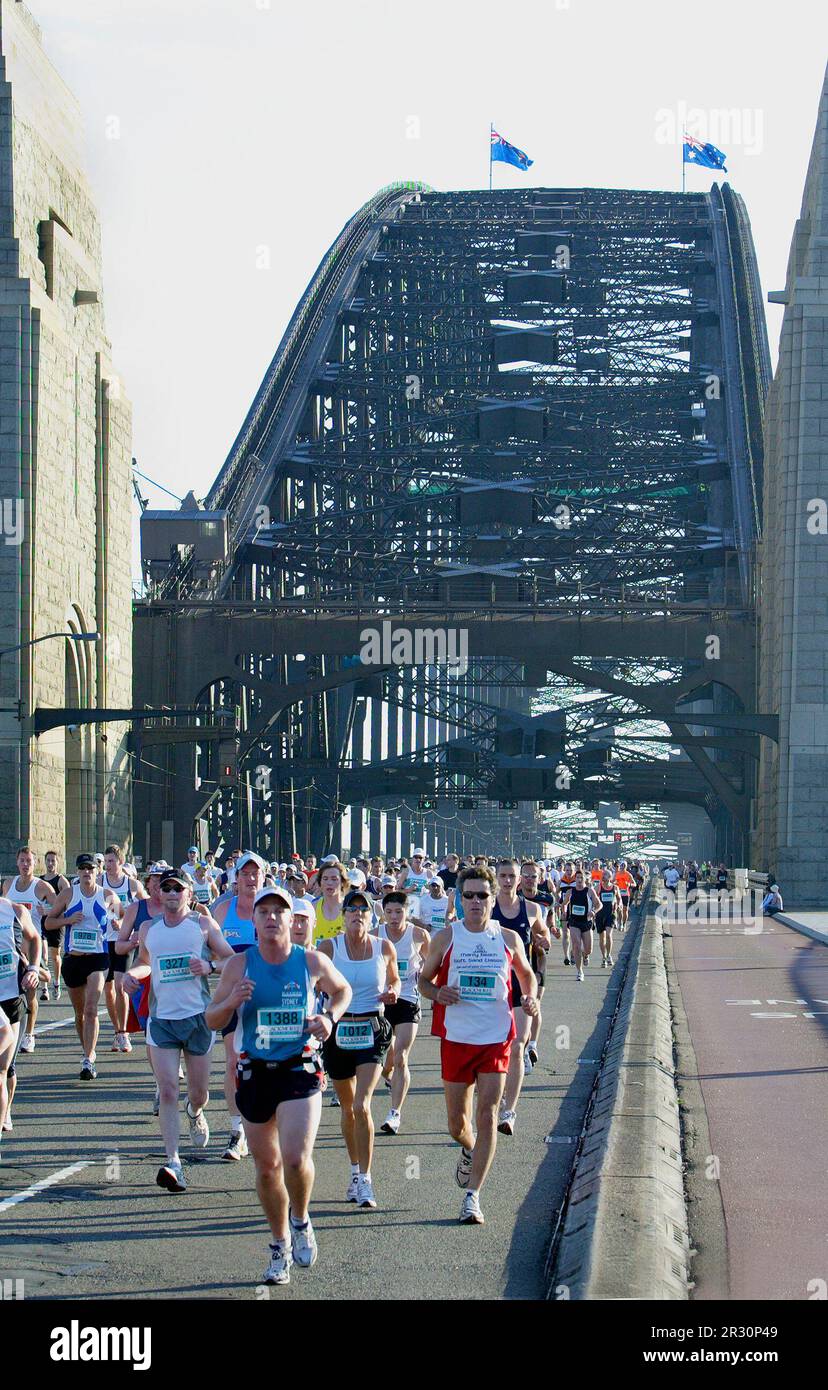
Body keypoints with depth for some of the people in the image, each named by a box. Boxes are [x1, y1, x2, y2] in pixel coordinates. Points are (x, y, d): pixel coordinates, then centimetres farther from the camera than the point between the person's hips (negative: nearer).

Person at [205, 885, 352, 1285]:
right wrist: (231, 1002, -18)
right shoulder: (240, 965, -2)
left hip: (300, 1070, -2)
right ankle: (280, 1247, 29)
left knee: (296, 1159, -19)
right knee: (267, 1168, 10)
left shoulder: (312, 962, -3)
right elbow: (212, 1021, 4)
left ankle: (300, 1221, 12)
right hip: (254, 1073, 2)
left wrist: (329, 1018, -2)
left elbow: (342, 990, 18)